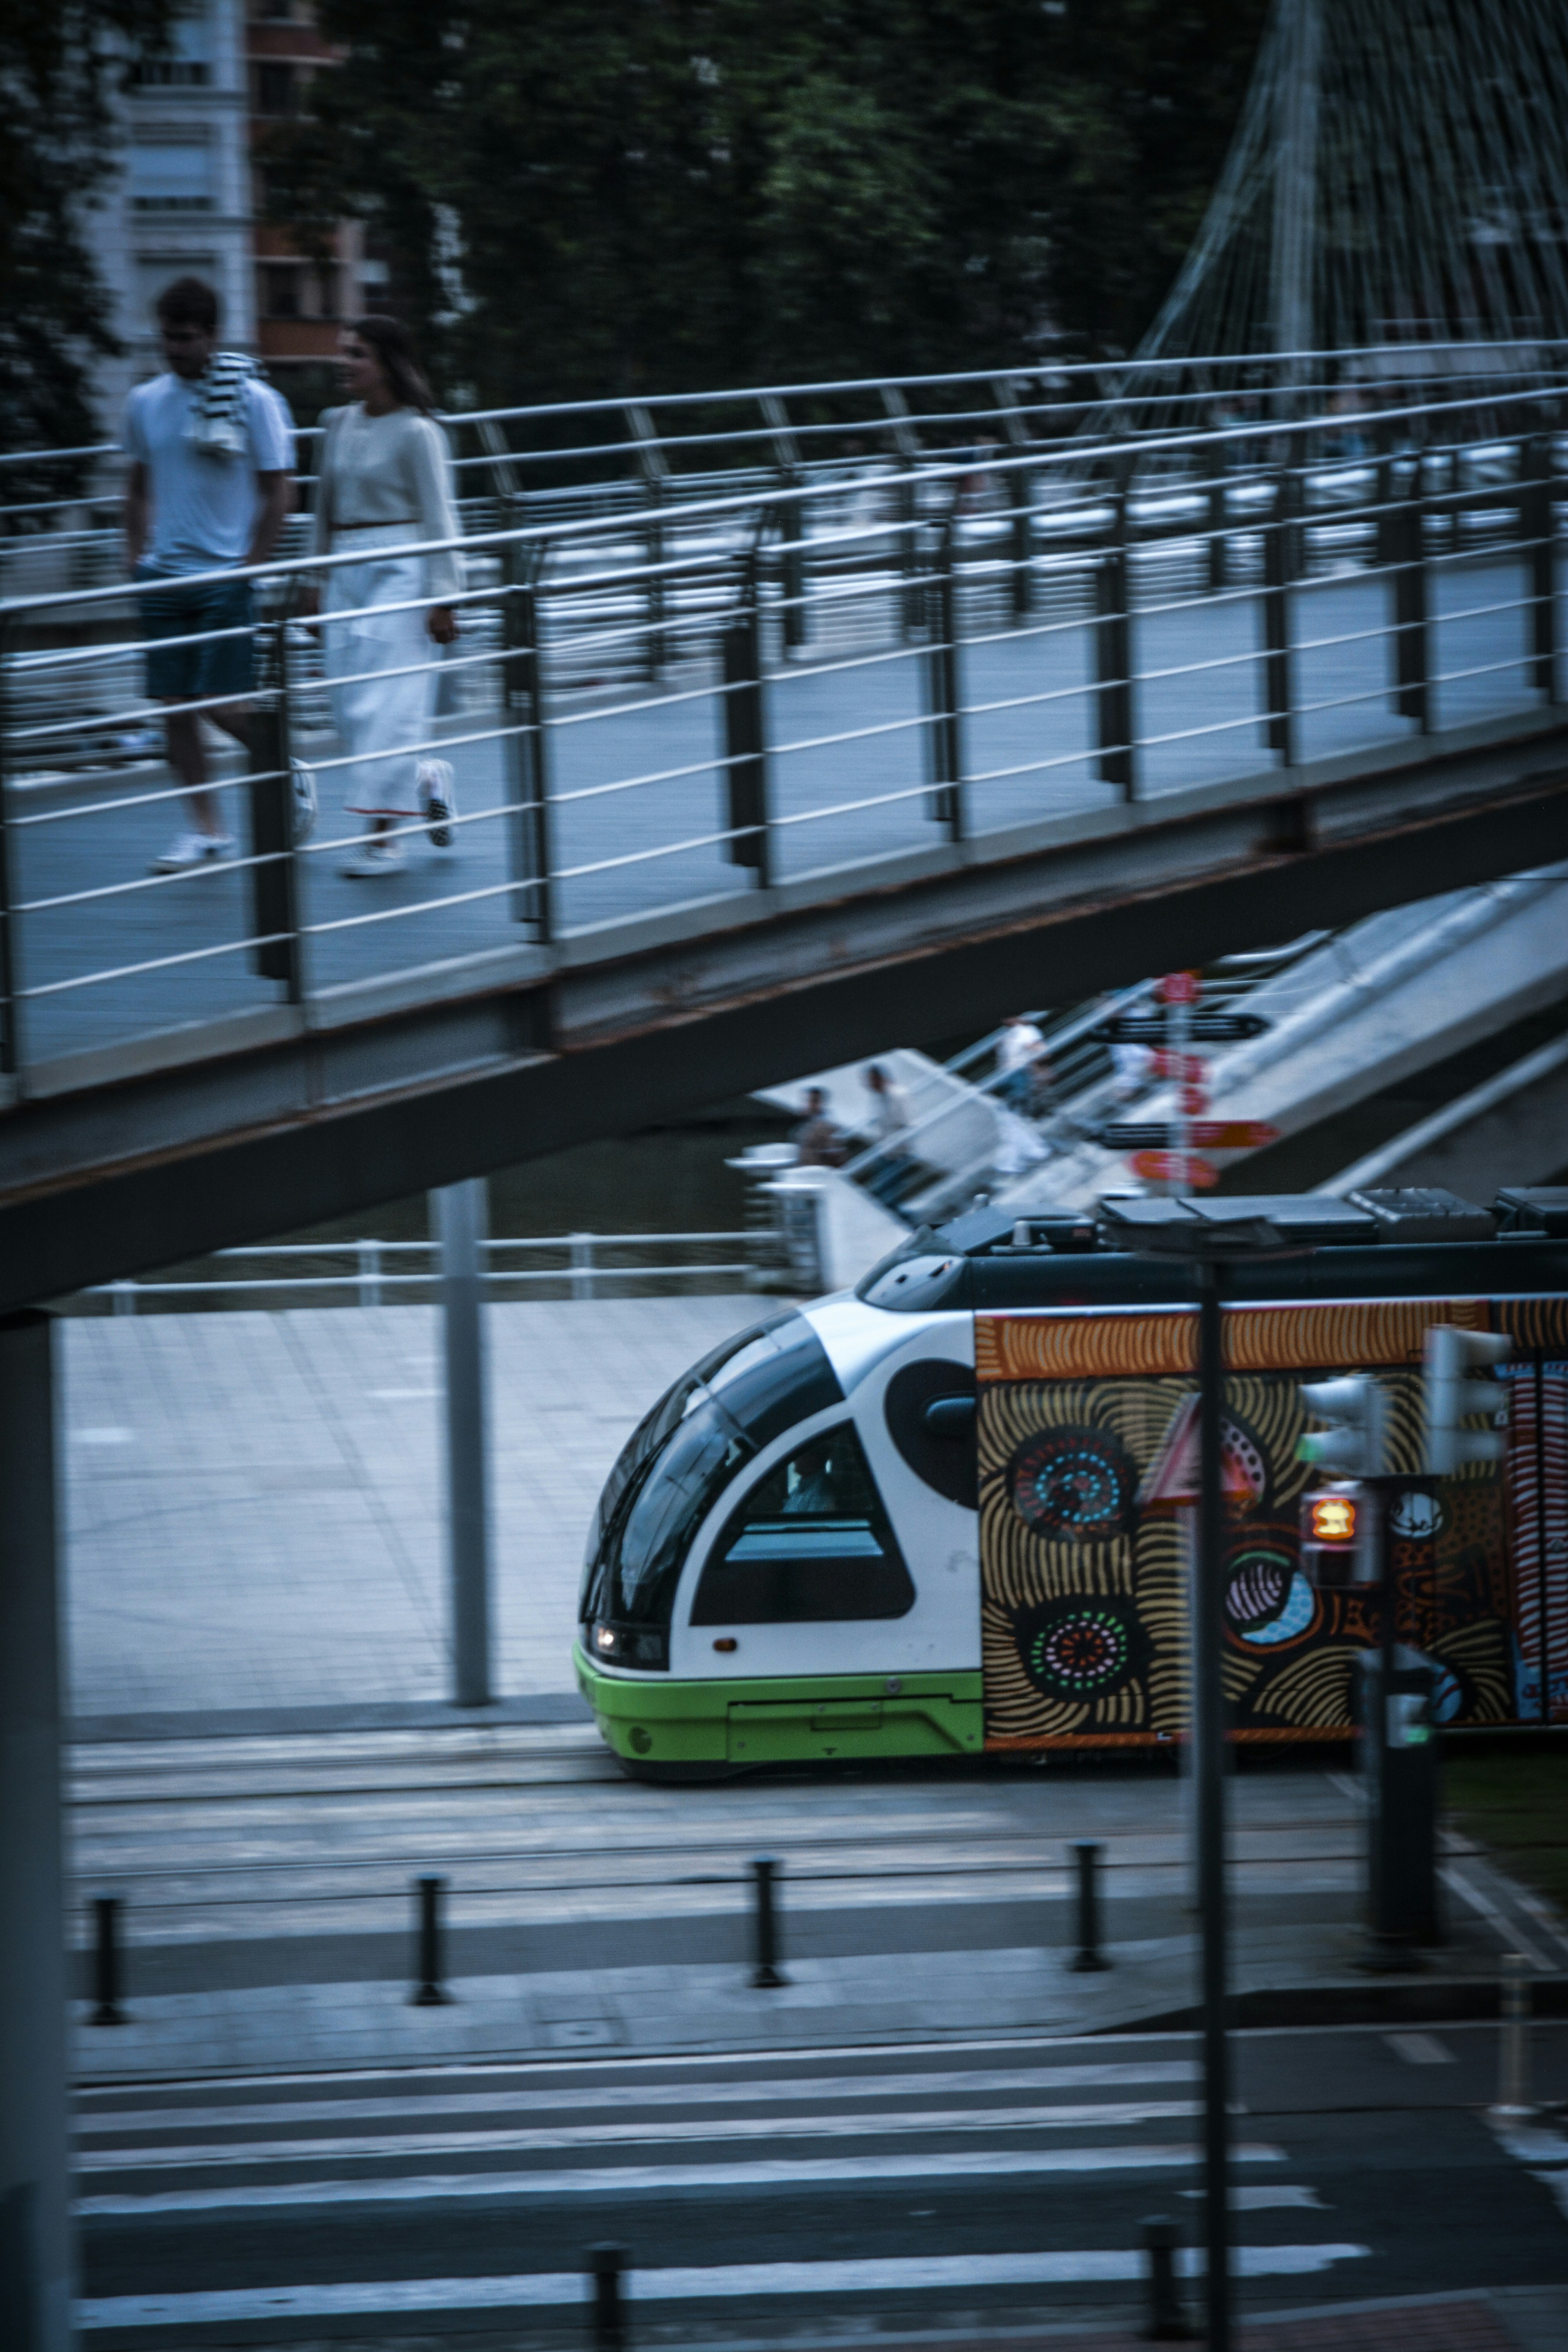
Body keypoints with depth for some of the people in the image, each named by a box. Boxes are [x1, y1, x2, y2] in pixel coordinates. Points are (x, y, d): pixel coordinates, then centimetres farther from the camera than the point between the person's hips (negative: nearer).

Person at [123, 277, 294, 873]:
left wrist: (251, 568, -9)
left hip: (226, 575, -4)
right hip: (164, 577, 4)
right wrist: (136, 555, 9)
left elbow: (278, 492, -4)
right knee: (174, 706, 1)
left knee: (222, 703, -9)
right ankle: (205, 829, 10)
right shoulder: (145, 403, 6)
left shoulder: (253, 400, -7)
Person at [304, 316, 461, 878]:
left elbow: (438, 521, -8)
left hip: (400, 570, -7)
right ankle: (427, 779, 28)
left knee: (386, 701, -8)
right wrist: (317, 580, 17)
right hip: (348, 573, 7)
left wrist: (443, 598, -10)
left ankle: (384, 835, -6)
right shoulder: (338, 424, 10)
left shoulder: (416, 432, -8)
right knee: (350, 702, 4)